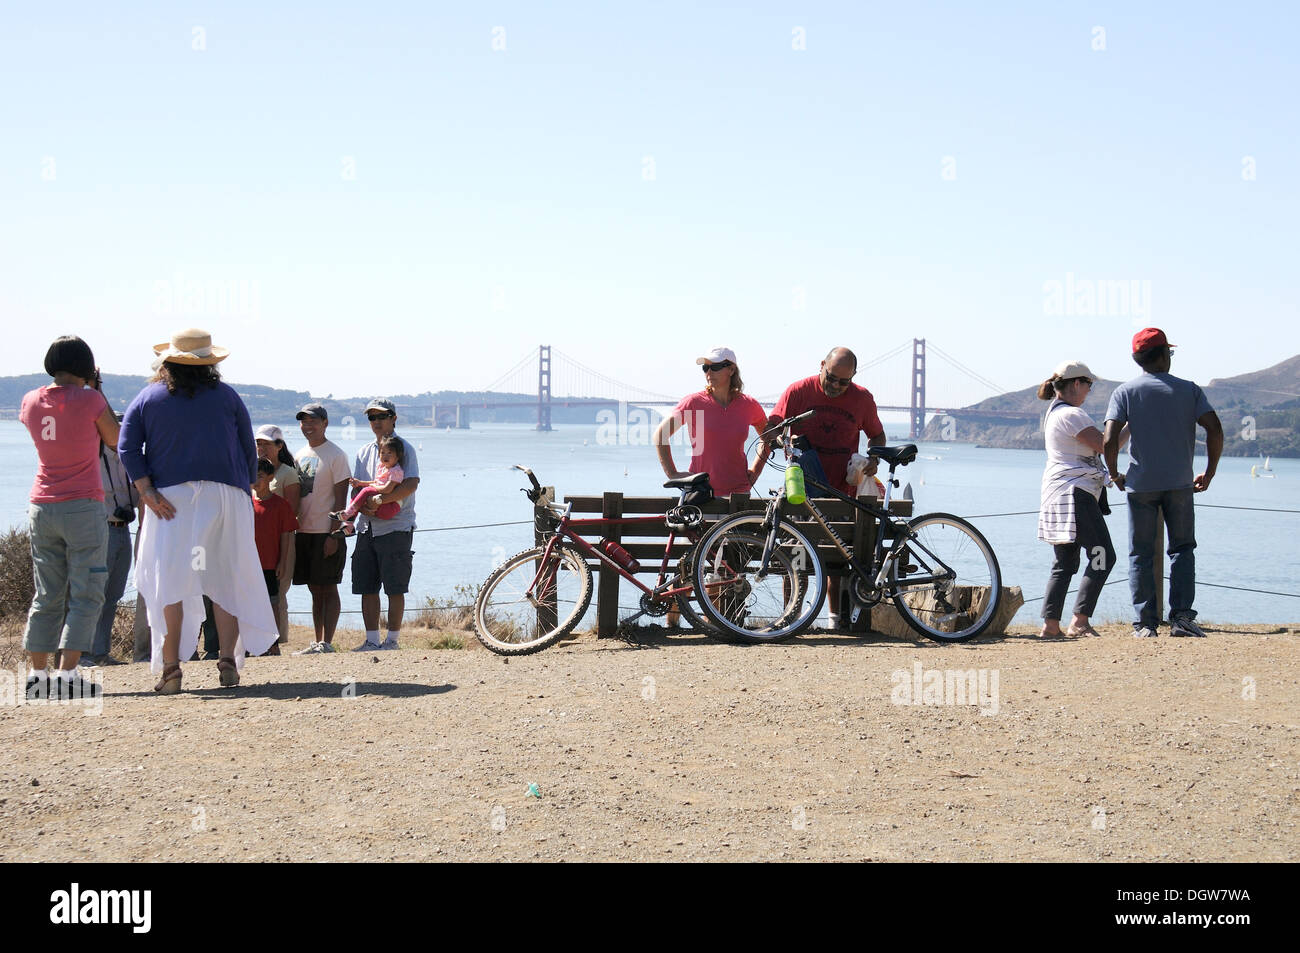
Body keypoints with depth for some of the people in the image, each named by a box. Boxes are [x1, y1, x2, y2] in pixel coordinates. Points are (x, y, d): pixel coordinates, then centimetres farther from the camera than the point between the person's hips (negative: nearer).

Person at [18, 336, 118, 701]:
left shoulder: (31, 401, 4)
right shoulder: (89, 400, -10)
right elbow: (115, 439, 4)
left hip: (42, 507, 5)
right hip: (83, 507, -5)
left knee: (47, 596, 11)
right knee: (85, 596, -1)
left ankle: (36, 674, 7)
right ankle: (67, 674, -9)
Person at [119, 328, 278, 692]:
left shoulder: (148, 398, 9)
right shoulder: (227, 396, 9)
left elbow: (127, 447, -2)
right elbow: (249, 450, 8)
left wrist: (147, 492, -7)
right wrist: (244, 491, 14)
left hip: (171, 498, -1)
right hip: (224, 496, 1)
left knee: (168, 582, -1)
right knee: (226, 580, 7)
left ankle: (170, 668, -6)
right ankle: (229, 660, 1)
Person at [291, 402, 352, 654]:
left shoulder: (335, 455, -6)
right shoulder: (299, 455, 15)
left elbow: (340, 498, -10)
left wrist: (334, 535, -16)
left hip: (326, 532, -7)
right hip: (303, 531, 7)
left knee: (328, 588, -4)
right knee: (315, 589, 10)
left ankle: (327, 643, -4)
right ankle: (317, 641, 15)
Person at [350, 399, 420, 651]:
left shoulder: (404, 448, -2)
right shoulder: (364, 452, 17)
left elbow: (411, 484, -16)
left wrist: (379, 500, -21)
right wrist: (362, 506, -8)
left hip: (396, 526, -6)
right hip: (367, 528, 6)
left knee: (395, 588, -4)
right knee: (367, 588, 6)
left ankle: (392, 640, 2)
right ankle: (372, 640, 12)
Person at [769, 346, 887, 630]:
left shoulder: (862, 399, 4)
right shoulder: (798, 391, -2)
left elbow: (877, 435, 18)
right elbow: (771, 428, 1)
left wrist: (873, 459, -2)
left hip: (842, 490, 2)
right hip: (802, 488, -2)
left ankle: (835, 615, 16)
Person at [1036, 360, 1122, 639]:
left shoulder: (1054, 413, 19)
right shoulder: (1072, 415, -13)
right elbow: (1104, 445, -16)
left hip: (1057, 495, 11)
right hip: (1075, 493, -11)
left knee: (1064, 563, 11)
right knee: (1103, 556, -9)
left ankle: (1050, 625, 8)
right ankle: (1080, 621, -14)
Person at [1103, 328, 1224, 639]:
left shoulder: (1125, 391, 0)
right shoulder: (1188, 389, 3)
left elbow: (1109, 441, -12)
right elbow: (1215, 430, -7)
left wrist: (1115, 474, 4)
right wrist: (1209, 473, 4)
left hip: (1140, 484, 0)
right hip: (1180, 484, 1)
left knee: (1141, 555, 6)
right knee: (1182, 549, 12)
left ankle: (1145, 624, 2)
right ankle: (1181, 617, 0)